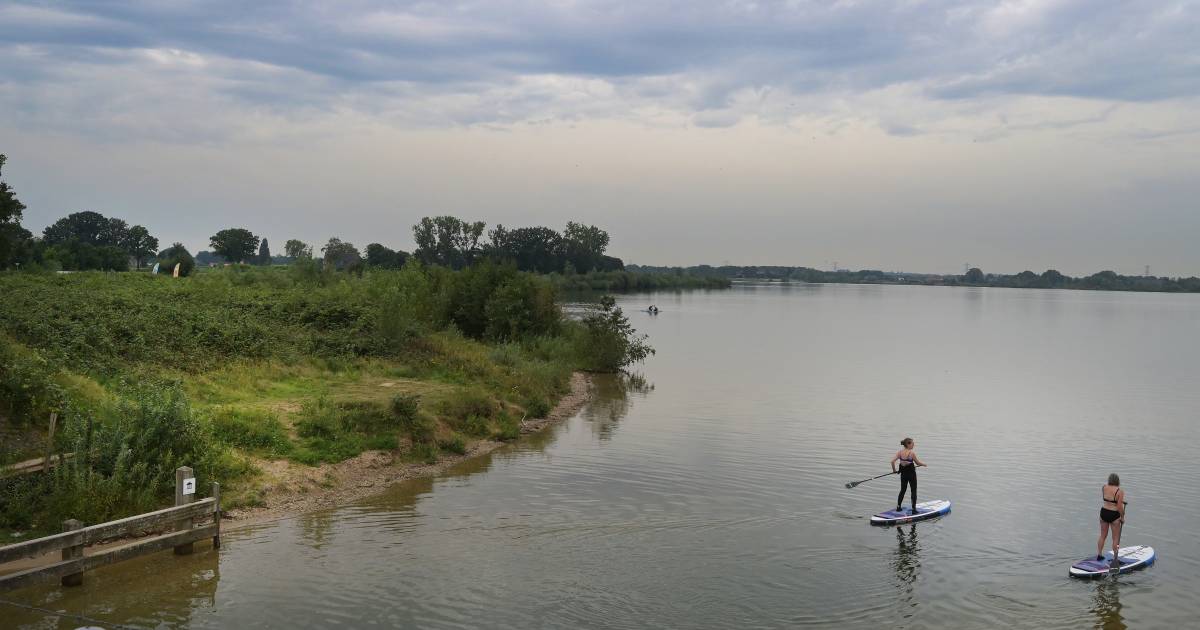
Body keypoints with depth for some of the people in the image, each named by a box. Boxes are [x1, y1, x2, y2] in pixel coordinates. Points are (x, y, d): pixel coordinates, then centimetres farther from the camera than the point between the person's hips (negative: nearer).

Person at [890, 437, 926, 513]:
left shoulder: (900, 452, -5)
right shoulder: (912, 453, -18)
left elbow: (893, 461, -10)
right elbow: (918, 463, -8)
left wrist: (894, 470, 6)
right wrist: (924, 464, 13)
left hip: (903, 474, 5)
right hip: (911, 473, -5)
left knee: (902, 490, 18)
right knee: (914, 491, 7)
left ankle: (898, 507, 19)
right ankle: (914, 509, 6)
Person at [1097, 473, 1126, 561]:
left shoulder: (1103, 487, -3)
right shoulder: (1120, 491, -16)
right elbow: (1120, 507, -17)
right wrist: (1122, 517, -4)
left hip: (1103, 512, 4)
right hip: (1114, 515, -4)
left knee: (1102, 536, 19)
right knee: (1116, 538, 10)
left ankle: (1099, 555, 24)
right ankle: (1115, 558, 15)